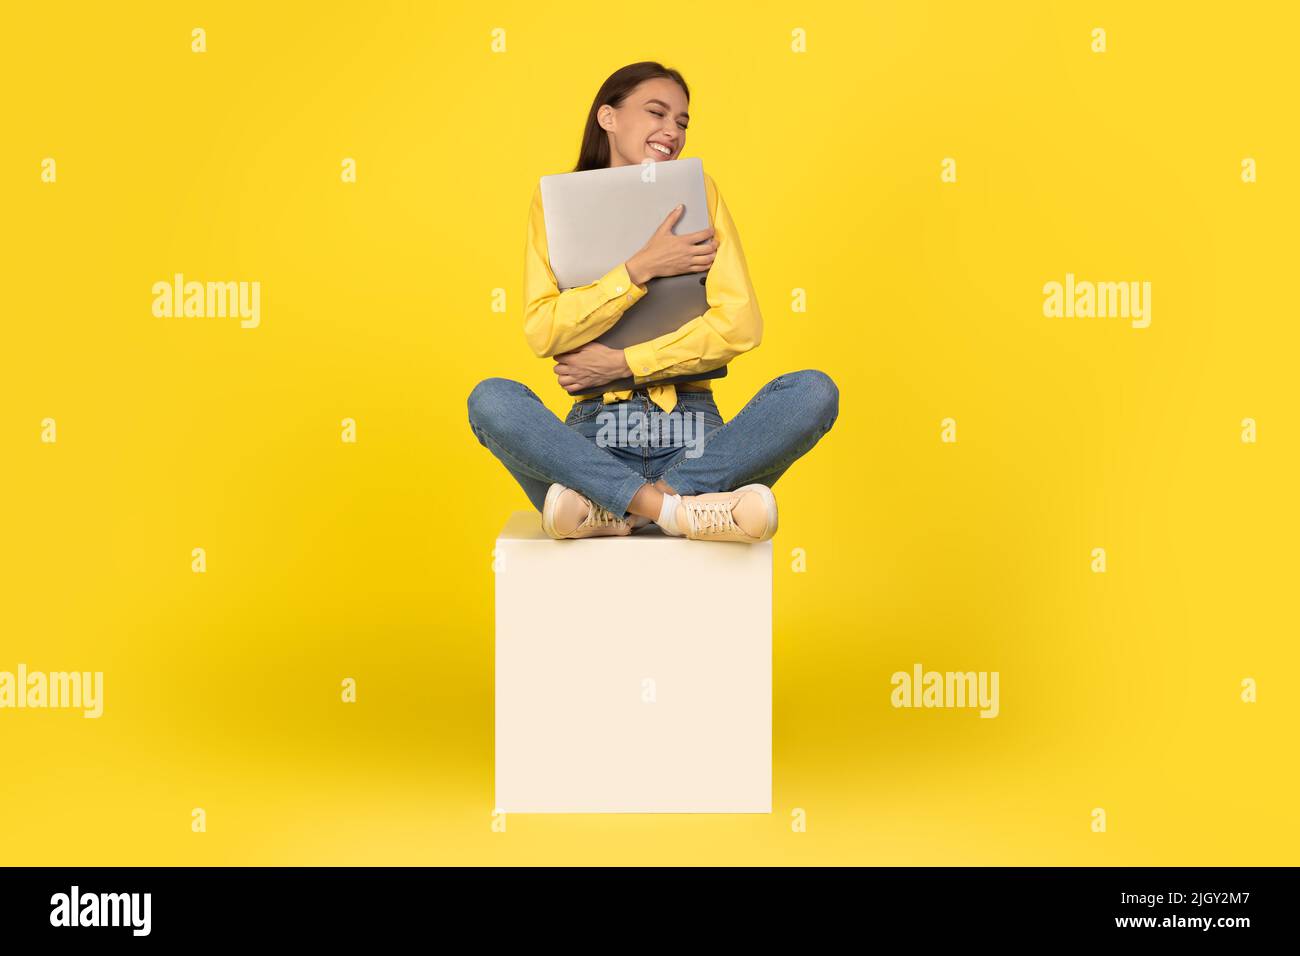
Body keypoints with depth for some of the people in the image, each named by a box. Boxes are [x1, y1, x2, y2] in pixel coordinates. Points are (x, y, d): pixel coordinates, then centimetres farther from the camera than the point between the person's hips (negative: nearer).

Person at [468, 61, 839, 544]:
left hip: (692, 433, 1)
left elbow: (741, 325, -4)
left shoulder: (698, 191, 9)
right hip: (595, 434, -1)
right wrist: (642, 267, -12)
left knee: (814, 391, -25)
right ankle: (679, 509, -34)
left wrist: (620, 363, -8)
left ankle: (613, 509, -29)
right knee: (491, 399, -29)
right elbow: (542, 334, -6)